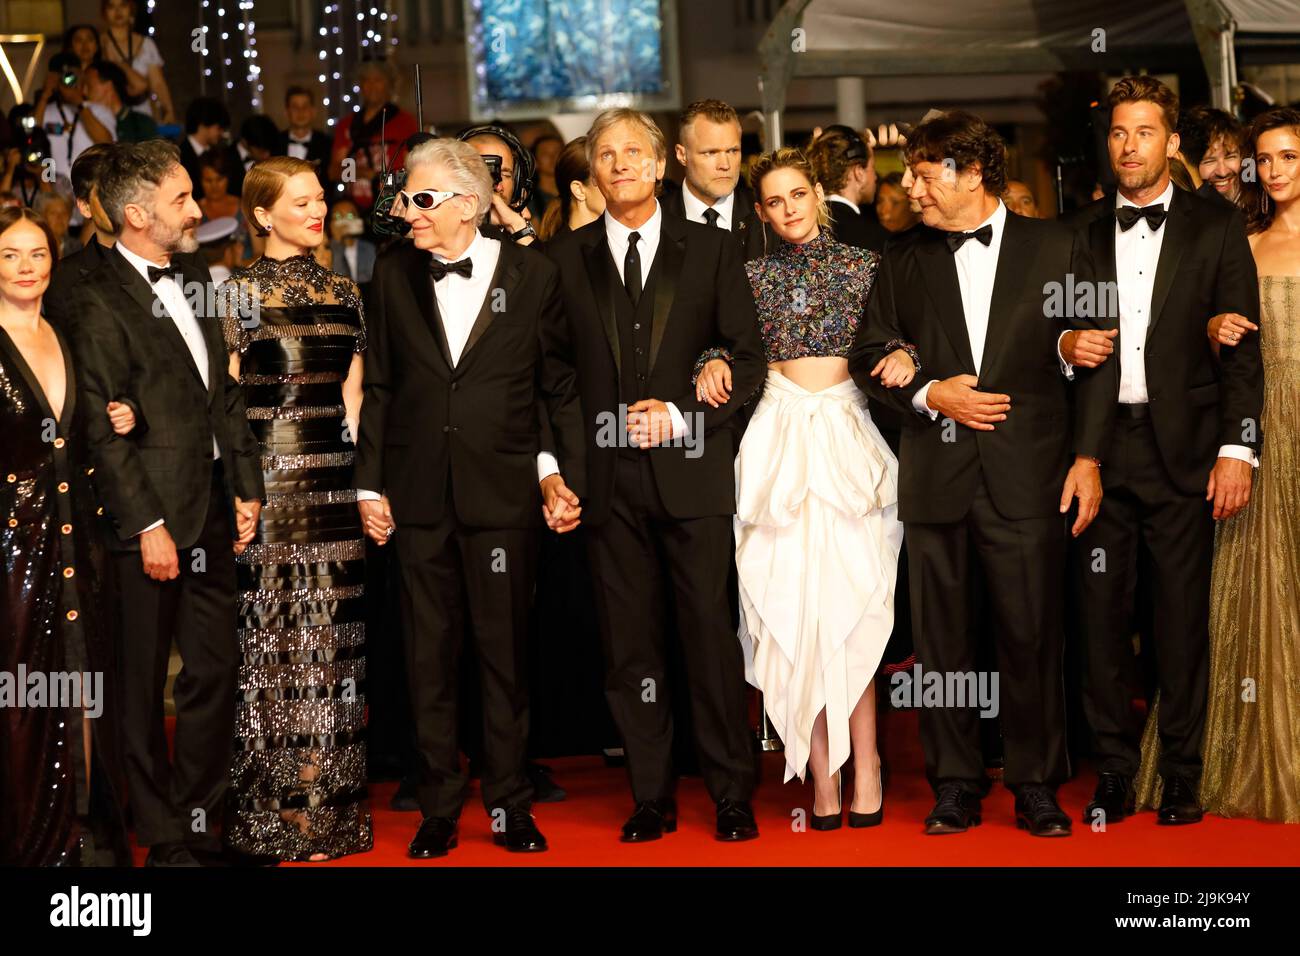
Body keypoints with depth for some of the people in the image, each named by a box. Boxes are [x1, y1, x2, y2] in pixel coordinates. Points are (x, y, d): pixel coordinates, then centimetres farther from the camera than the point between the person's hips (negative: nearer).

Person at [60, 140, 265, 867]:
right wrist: (148, 525, -16)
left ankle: (201, 822, 24)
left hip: (213, 511, 7)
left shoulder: (194, 277, 12)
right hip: (151, 518, -7)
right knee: (143, 685, 5)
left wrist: (247, 487, 10)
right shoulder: (100, 302, -11)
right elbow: (104, 430, -14)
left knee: (216, 671, 11)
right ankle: (163, 836, 16)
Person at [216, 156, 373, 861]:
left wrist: (362, 472, 4)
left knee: (332, 636, 5)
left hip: (335, 479, 4)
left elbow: (352, 396, 13)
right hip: (265, 479, -4)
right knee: (271, 639, 0)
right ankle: (271, 812, 10)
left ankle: (330, 804, 14)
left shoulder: (343, 292, 12)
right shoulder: (239, 291, -1)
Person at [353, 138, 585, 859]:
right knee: (428, 656, 8)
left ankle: (510, 804, 18)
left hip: (503, 493, -2)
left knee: (505, 651, 5)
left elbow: (558, 386, 4)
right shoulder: (393, 273, 6)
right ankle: (438, 806, 19)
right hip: (418, 494, 2)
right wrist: (369, 484, 4)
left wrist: (556, 471, -4)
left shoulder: (532, 275, 0)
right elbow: (378, 386, 8)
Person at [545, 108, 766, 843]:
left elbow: (750, 361, 4)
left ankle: (733, 796, 10)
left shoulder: (713, 250, 7)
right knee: (630, 645, 5)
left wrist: (680, 416, -8)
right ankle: (652, 799, 15)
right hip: (609, 477, 1)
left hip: (692, 470, -1)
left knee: (712, 636, -1)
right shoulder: (565, 259, 9)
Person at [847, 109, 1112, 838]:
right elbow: (869, 356, 12)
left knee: (1032, 635, 0)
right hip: (936, 477, 2)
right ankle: (956, 787, 15)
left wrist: (1088, 455, -3)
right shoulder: (907, 262, 12)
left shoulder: (1054, 246, 5)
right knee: (943, 638, 5)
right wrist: (929, 394, -6)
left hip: (1027, 476, -2)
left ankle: (1037, 787, 12)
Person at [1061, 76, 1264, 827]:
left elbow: (1242, 346, 0)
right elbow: (1060, 329, 20)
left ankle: (1182, 778, 11)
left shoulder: (1217, 227, 5)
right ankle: (1114, 775, 13)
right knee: (1101, 613, 3)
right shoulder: (1082, 231, 12)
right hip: (1101, 448, 3)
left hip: (1182, 450, -2)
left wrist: (1238, 448, -7)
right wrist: (1066, 345, -4)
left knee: (1182, 619, 1)